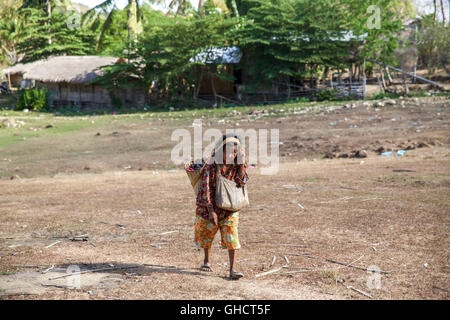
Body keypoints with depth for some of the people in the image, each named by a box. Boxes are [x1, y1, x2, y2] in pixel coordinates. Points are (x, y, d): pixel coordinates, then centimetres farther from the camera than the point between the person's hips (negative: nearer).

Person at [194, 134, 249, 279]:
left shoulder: (236, 166, -6)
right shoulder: (211, 166, -17)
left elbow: (241, 182, -19)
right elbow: (206, 189, -18)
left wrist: (241, 164, -28)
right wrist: (211, 211, -23)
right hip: (209, 206, -1)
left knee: (231, 238, -10)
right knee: (206, 234, 17)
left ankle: (233, 269, -9)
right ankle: (207, 261, 41)